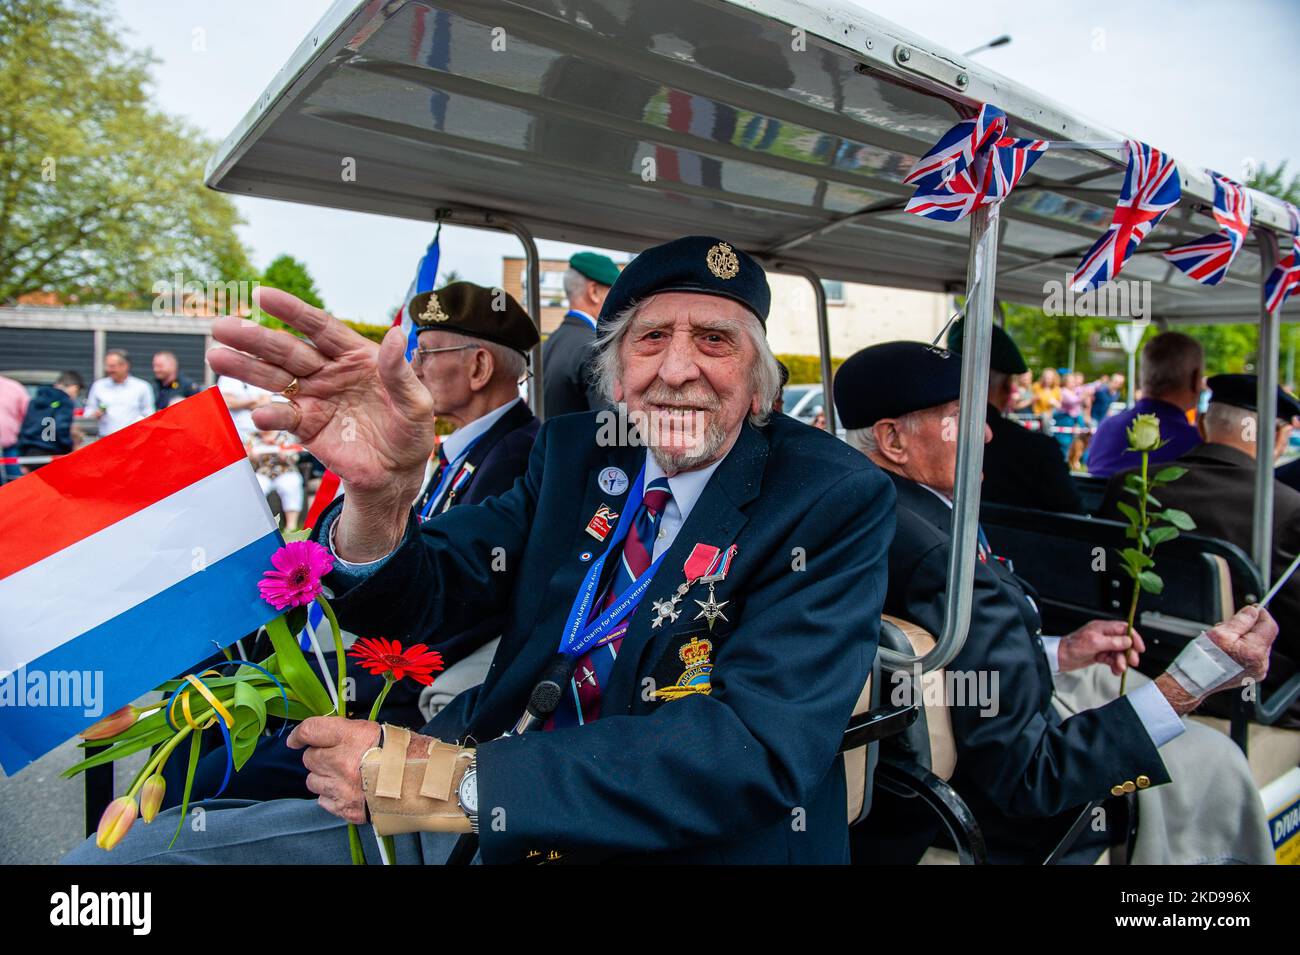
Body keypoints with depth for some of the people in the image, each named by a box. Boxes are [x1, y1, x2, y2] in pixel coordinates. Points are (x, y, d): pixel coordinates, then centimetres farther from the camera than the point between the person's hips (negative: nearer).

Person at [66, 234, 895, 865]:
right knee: (118, 850, -3)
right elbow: (406, 605, -1)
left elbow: (758, 746, -21)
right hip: (471, 816, 5)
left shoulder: (836, 500, -10)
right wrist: (380, 492, -24)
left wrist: (459, 781, -23)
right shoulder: (575, 452, 5)